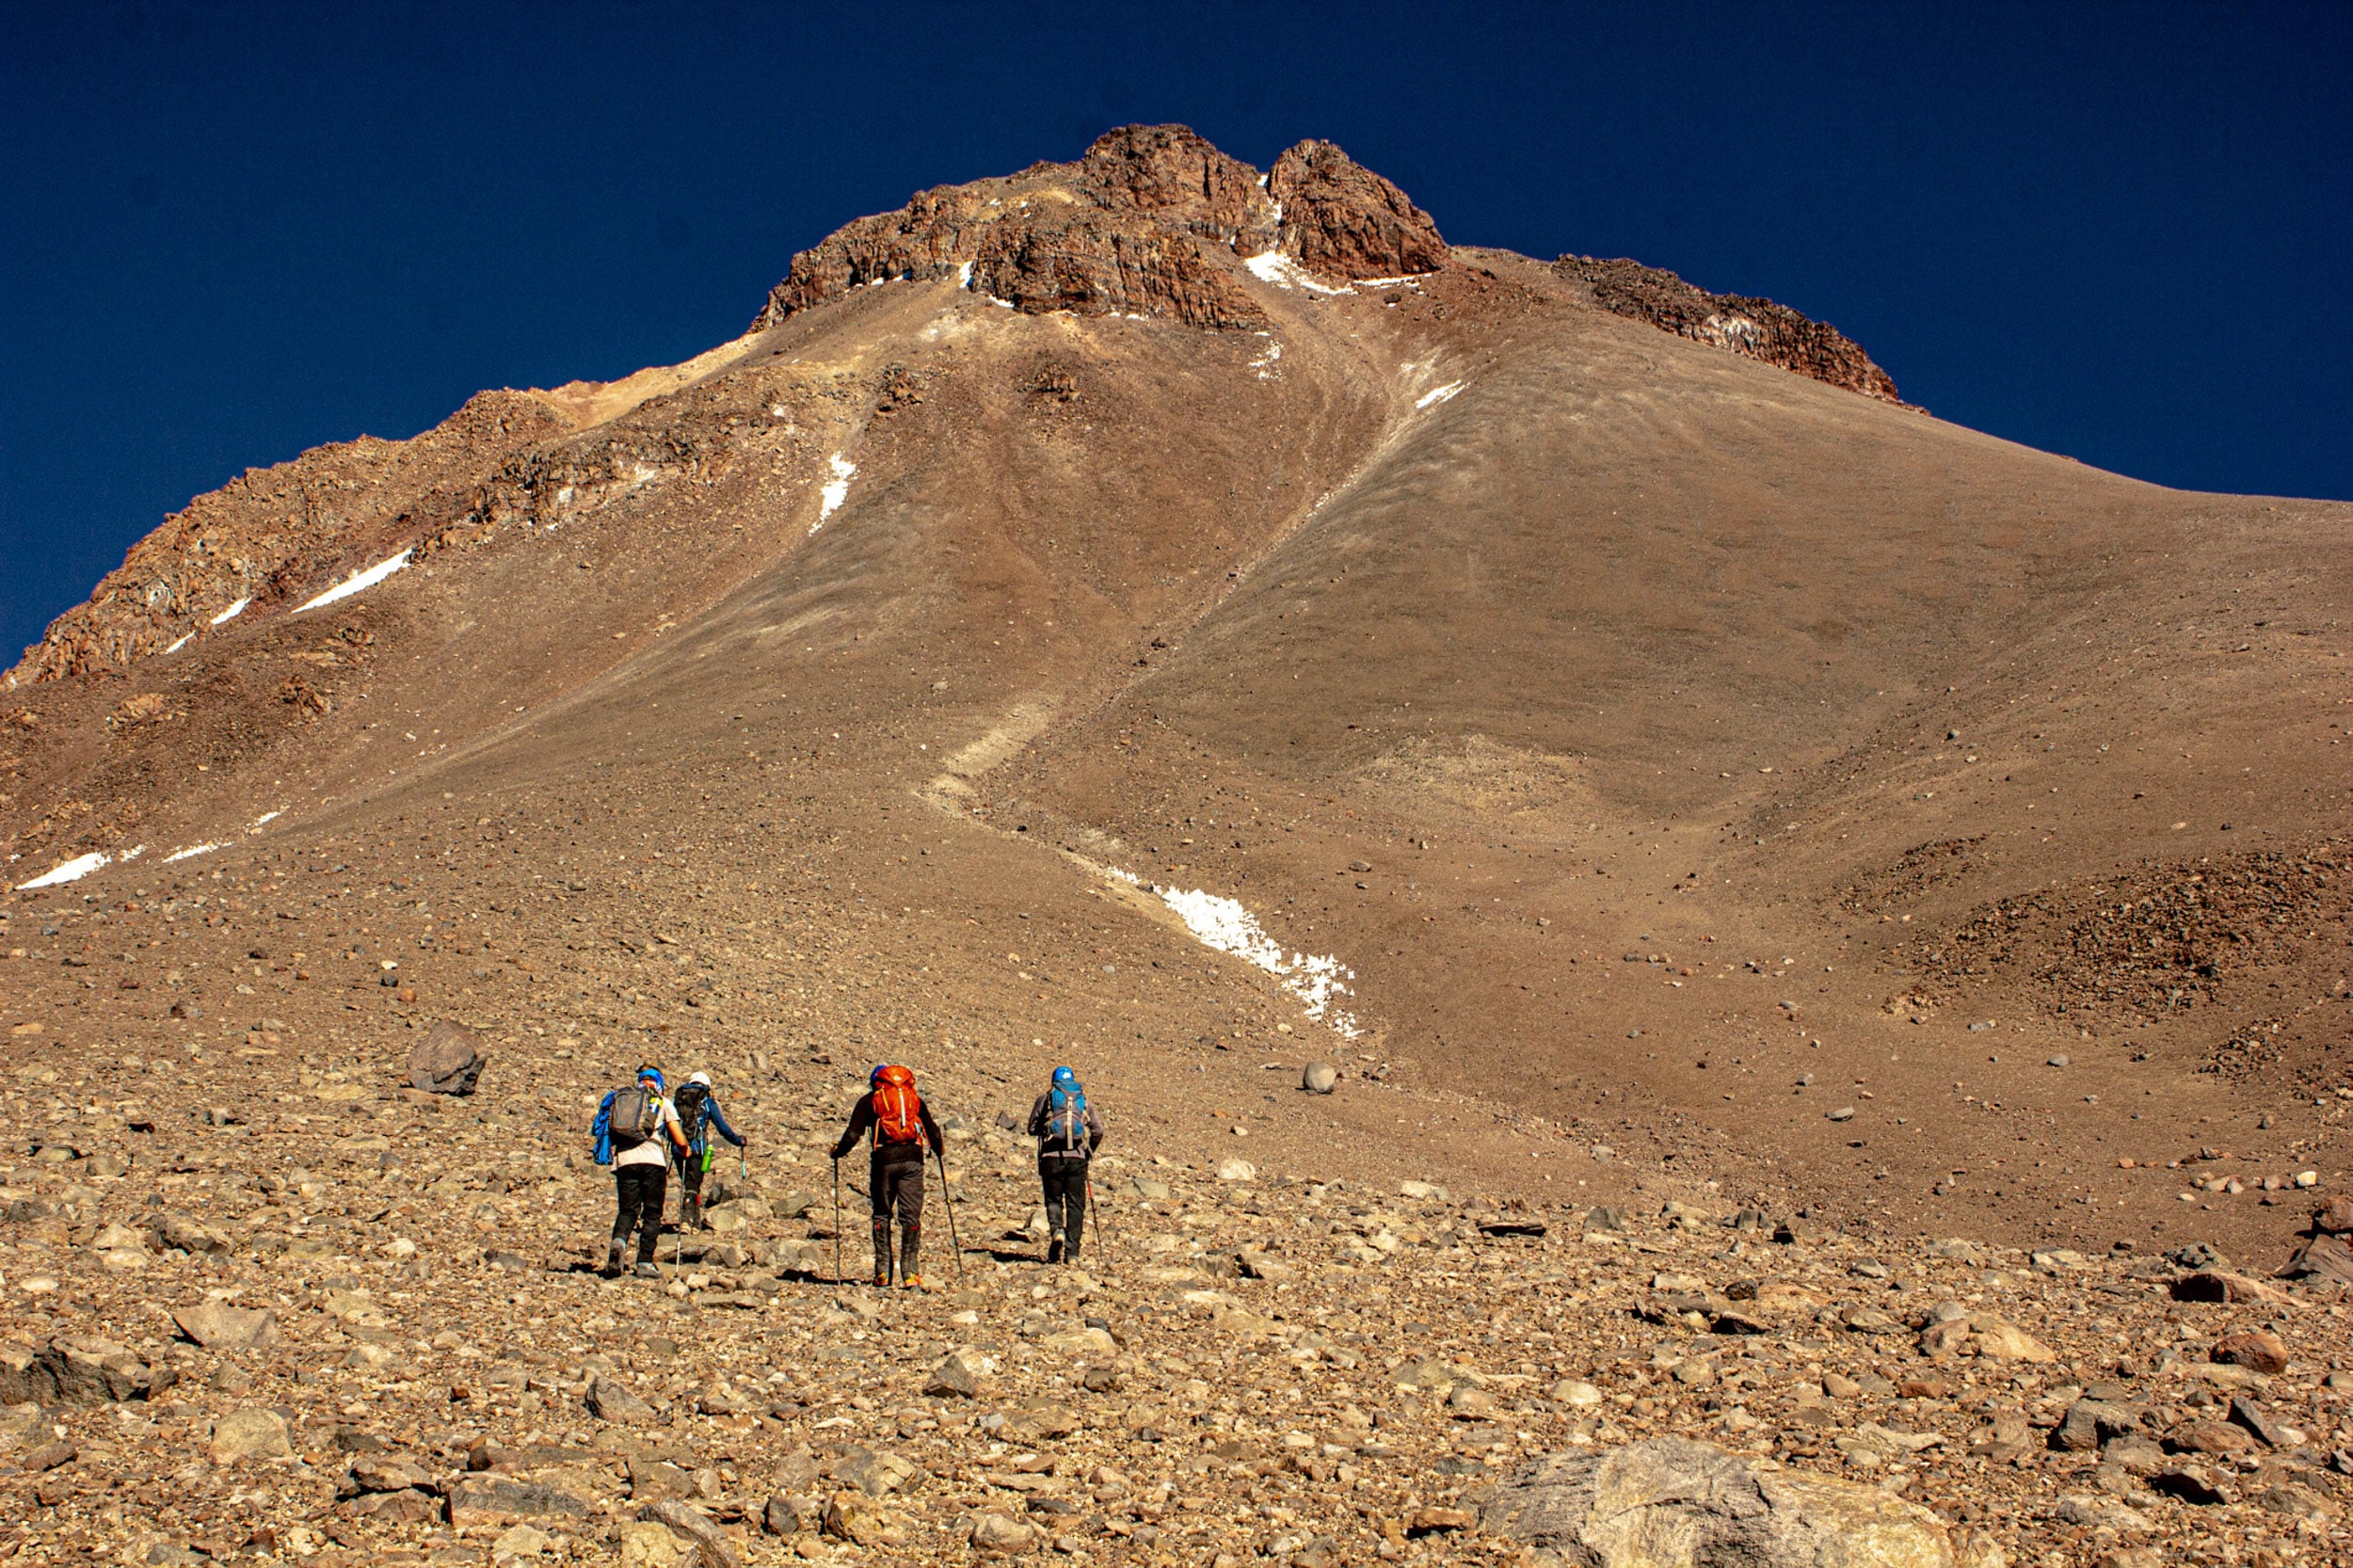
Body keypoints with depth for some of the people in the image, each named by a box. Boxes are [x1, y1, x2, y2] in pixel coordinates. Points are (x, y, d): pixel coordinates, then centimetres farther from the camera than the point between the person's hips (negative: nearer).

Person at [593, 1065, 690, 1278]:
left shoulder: (618, 1098, 20)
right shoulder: (662, 1102, 13)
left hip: (624, 1161, 2)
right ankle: (645, 1263, 0)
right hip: (653, 1161, -2)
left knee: (627, 1210, 10)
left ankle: (618, 1241, -21)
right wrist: (685, 1152, 30)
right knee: (652, 1213, 8)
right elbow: (680, 1141, 8)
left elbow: (608, 1131, 17)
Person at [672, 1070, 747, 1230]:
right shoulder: (708, 1102, 6)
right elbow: (722, 1127, 6)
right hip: (696, 1149, -3)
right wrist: (740, 1141, 17)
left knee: (689, 1183, 16)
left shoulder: (677, 1099, 15)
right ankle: (686, 1219, -16)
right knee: (693, 1185, -1)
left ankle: (696, 1222, 19)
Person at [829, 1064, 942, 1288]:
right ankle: (910, 1273, -4)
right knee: (911, 1216, 2)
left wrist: (838, 1152, 20)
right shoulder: (914, 1097, 19)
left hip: (884, 1159, -1)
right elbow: (932, 1130, 20)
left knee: (882, 1215, 10)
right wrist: (937, 1148, 40)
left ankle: (882, 1273, 7)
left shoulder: (870, 1099, 11)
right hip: (912, 1158, 1)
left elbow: (854, 1134, 3)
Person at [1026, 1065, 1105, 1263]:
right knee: (1075, 1205, 6)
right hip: (1077, 1158, 1)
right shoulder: (1083, 1100, 14)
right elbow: (1098, 1130, 6)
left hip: (1051, 1156, -1)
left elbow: (1032, 1128, 12)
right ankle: (1072, 1252, 1)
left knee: (1053, 1200, 13)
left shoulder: (1045, 1099, 9)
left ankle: (1056, 1230, -17)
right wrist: (1089, 1152, 20)